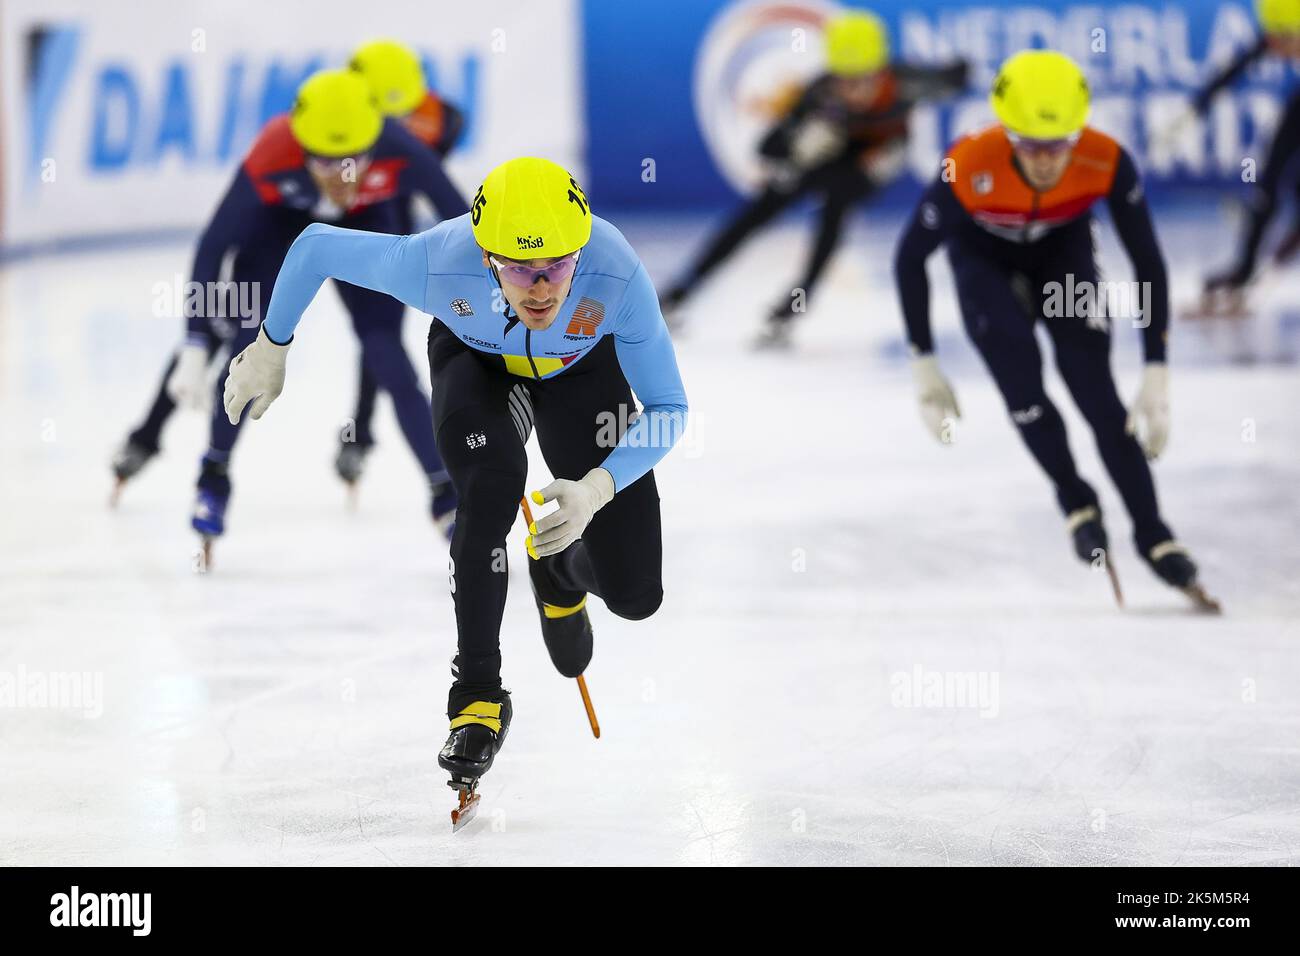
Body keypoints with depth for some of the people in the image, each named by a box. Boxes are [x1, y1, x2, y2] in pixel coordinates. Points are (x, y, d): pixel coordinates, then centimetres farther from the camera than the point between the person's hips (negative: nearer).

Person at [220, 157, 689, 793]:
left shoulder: (617, 275, -41)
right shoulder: (437, 264, -40)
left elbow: (667, 407, -28)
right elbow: (317, 246, -21)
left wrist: (599, 487, -44)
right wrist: (270, 349, -7)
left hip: (582, 365, 1)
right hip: (475, 359, -1)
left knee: (634, 595, -4)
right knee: (492, 489, -33)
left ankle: (560, 571, 35)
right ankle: (477, 694, -15)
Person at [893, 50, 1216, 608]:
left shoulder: (1107, 163, -36)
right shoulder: (968, 170, -39)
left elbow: (1147, 262, -22)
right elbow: (910, 258, -21)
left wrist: (1157, 374, -23)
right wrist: (925, 367, -18)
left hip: (1062, 249, 1)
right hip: (983, 257, -1)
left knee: (1097, 391, -11)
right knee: (1022, 389, -16)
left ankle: (1152, 534, 0)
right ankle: (1074, 496, 10)